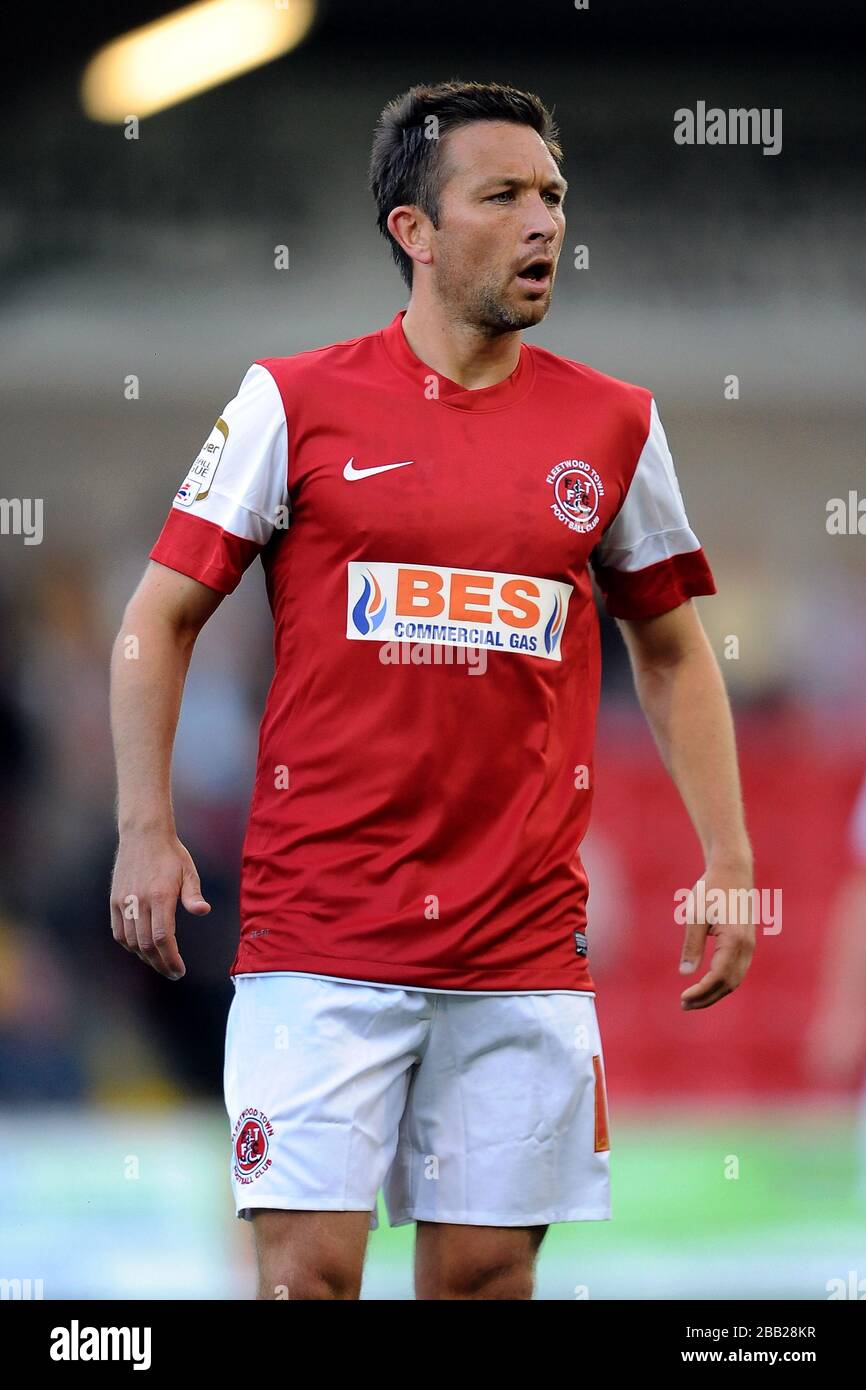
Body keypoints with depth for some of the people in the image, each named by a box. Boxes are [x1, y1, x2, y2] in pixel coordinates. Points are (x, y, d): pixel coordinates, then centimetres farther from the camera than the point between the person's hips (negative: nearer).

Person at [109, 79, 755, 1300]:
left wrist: (727, 858, 10)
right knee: (306, 1269, -8)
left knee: (485, 1275, 3)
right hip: (315, 933, -2)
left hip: (526, 945, 2)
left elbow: (673, 651, 19)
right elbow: (161, 617, 6)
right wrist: (145, 829, -5)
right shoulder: (295, 402, 1)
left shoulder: (612, 425, 9)